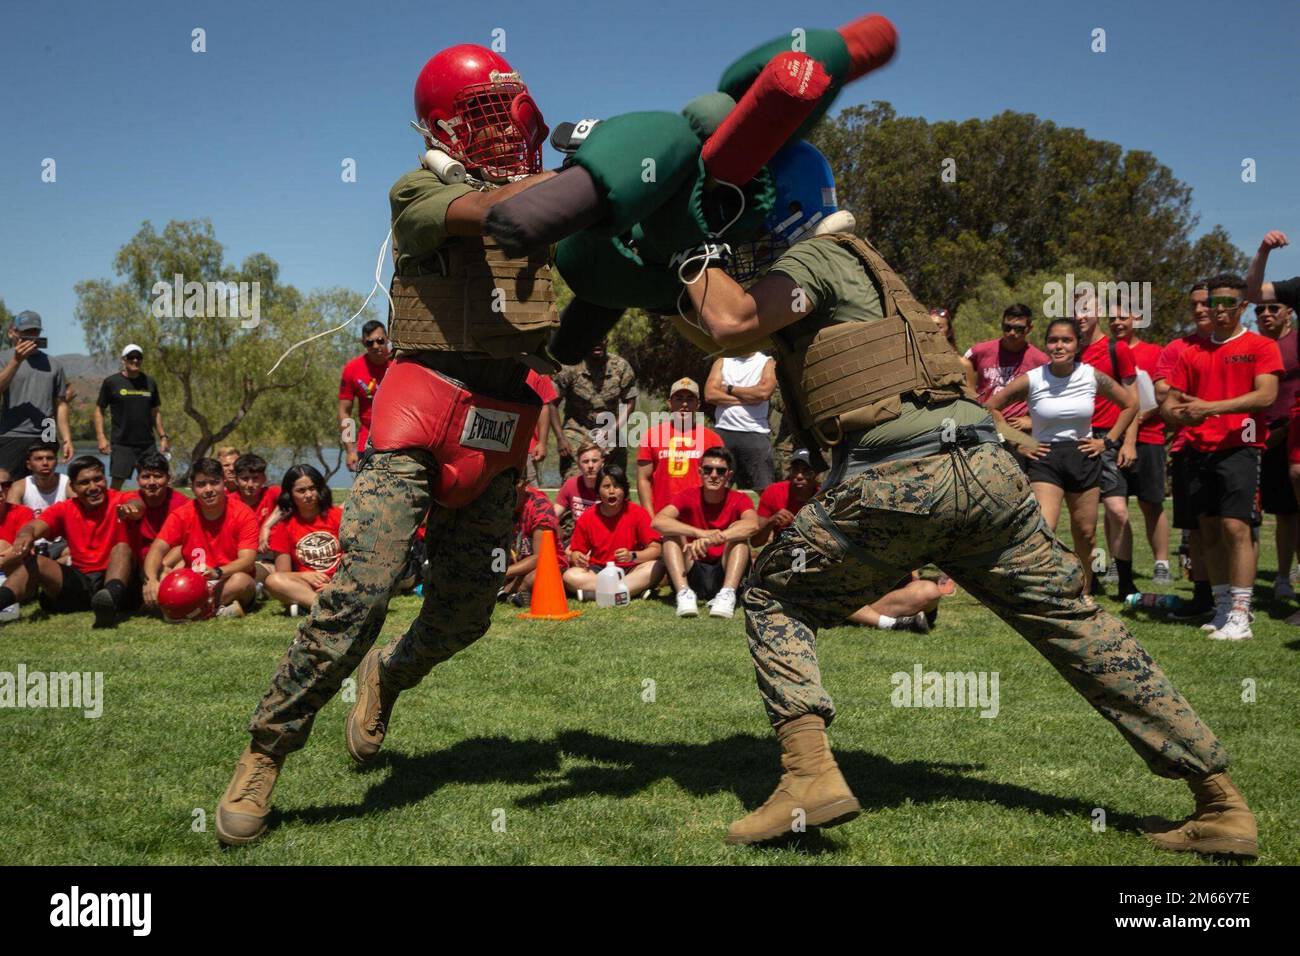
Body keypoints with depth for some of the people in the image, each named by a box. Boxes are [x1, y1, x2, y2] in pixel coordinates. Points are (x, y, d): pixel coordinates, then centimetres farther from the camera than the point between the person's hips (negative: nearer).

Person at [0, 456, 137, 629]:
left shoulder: (118, 501, 0)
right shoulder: (64, 510, 9)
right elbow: (34, 526, -9)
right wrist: (25, 535, -34)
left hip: (116, 578, -4)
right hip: (79, 582, 4)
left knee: (122, 548, -30)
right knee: (33, 562, -13)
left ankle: (111, 599, -60)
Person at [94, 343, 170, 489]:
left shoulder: (150, 383, 10)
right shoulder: (111, 382, 0)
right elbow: (99, 410, 2)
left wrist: (163, 436, 8)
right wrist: (101, 437, -8)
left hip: (148, 444, 3)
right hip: (122, 443, -3)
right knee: (117, 483, -4)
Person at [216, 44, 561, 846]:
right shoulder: (418, 192, 1)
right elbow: (493, 209, -18)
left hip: (500, 434, 5)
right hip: (422, 413, -5)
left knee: (466, 614, 9)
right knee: (363, 587, -17)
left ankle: (387, 675, 43)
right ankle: (268, 750, 2)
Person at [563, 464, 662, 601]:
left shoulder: (638, 513, -5)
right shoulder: (587, 517, 1)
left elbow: (656, 548, -8)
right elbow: (576, 550, 8)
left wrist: (632, 556, -27)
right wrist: (577, 558, -17)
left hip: (629, 570, -1)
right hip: (597, 572, 1)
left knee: (655, 568, -31)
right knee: (570, 576, -28)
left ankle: (592, 593, -33)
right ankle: (634, 589, -31)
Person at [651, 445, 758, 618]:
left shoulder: (739, 500, -4)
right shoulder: (688, 497, -3)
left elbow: (752, 525, -29)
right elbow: (658, 521, -23)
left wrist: (711, 539, -42)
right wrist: (701, 533, -37)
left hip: (724, 575, -1)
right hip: (691, 576, 1)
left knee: (739, 533, -22)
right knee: (672, 533, -19)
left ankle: (727, 594, -35)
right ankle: (684, 592, -33)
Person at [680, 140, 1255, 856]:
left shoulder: (815, 258, 4)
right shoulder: (849, 261, 29)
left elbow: (729, 325, -11)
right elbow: (730, 327, 36)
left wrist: (697, 249, 4)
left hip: (892, 480, -8)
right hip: (983, 467, 8)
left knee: (773, 599, 11)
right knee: (1078, 624, 14)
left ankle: (810, 775, -3)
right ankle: (1223, 804, 18)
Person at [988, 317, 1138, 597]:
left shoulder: (1093, 376, -4)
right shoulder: (1030, 380, -10)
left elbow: (1130, 404, 10)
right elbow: (990, 408, -2)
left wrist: (1108, 441, 3)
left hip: (1084, 458, 3)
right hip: (1044, 459, -3)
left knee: (1086, 536, 10)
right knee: (1044, 530, -20)